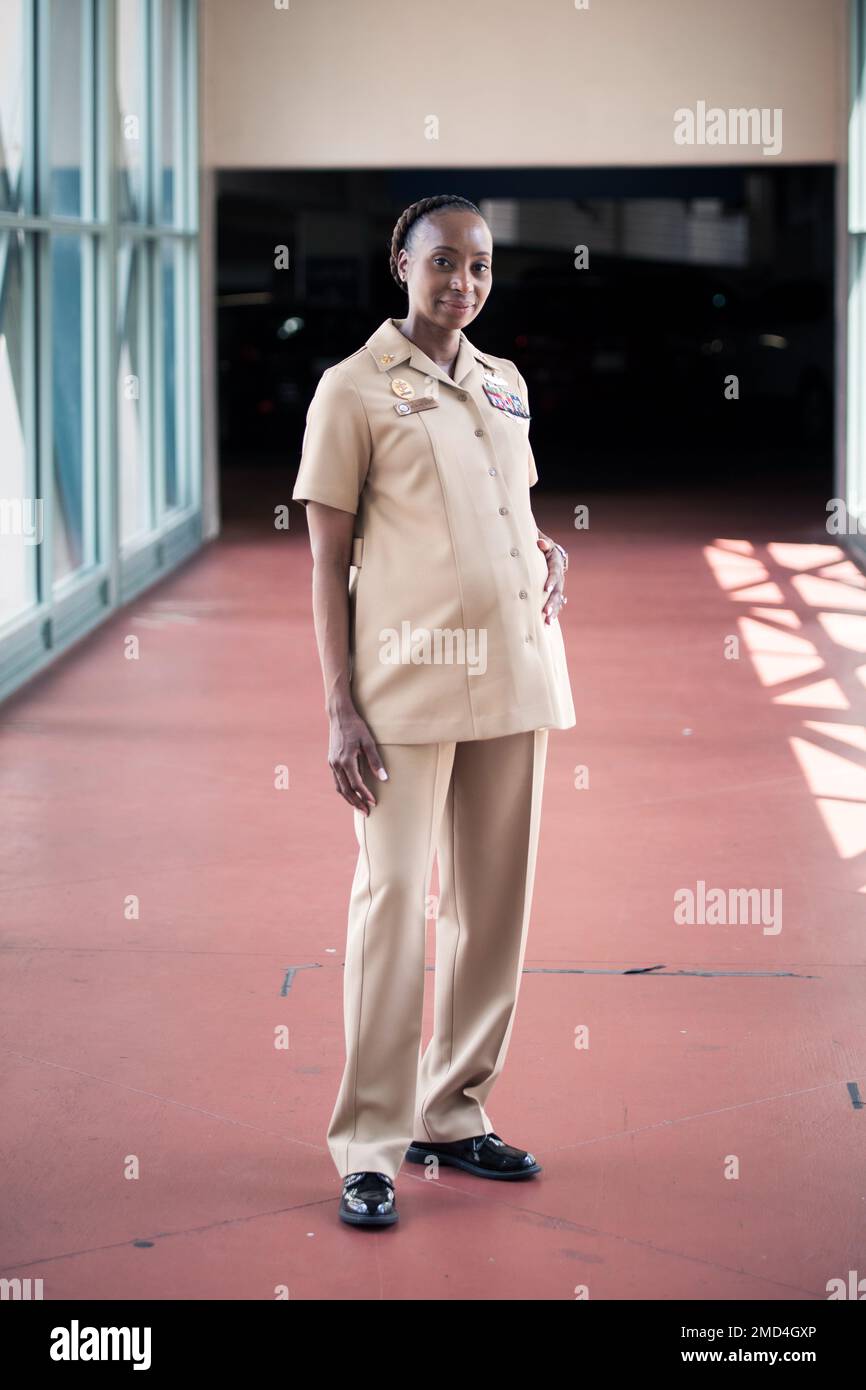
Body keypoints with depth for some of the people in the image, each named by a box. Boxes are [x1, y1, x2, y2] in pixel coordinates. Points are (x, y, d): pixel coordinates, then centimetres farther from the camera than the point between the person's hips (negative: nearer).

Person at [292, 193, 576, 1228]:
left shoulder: (506, 387, 14)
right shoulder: (354, 389, -2)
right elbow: (327, 561, -4)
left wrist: (552, 554, 3)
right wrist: (340, 710, -10)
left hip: (515, 672, 6)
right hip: (410, 679, -6)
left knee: (493, 900, 8)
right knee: (392, 895, -6)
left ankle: (453, 1115, 19)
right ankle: (368, 1144, 0)